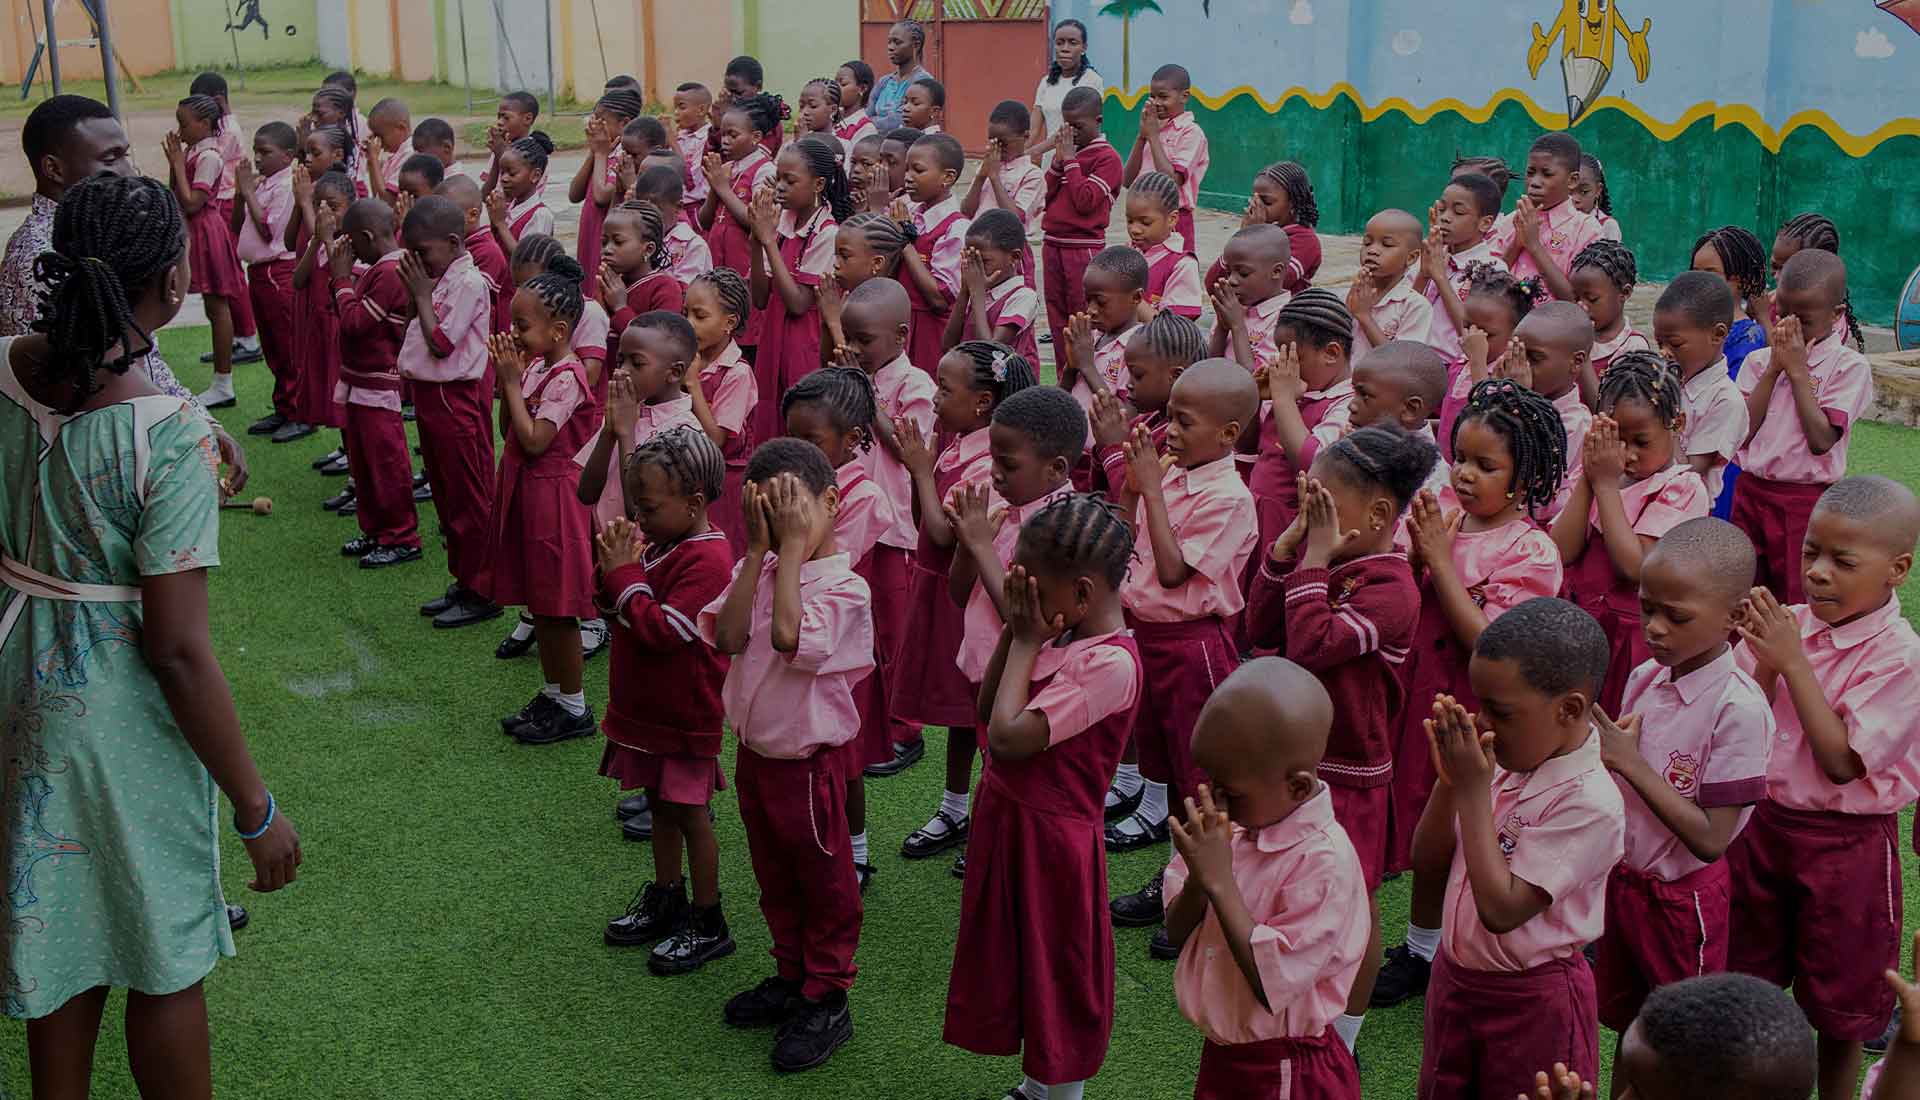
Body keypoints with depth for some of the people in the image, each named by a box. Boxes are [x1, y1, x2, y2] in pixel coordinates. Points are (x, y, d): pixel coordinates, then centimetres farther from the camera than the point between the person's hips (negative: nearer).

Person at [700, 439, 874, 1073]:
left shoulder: (843, 586, -19)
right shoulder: (757, 570, 0)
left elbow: (787, 636, -36)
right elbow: (729, 638, -15)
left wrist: (795, 544, -28)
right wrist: (759, 549, -16)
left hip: (807, 763, -7)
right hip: (754, 753, 7)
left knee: (823, 884, 10)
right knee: (774, 878, 22)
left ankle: (826, 1002, 24)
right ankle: (791, 978, 40)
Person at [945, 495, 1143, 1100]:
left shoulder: (1109, 663, -26)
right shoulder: (1061, 638, 2)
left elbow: (1008, 737, -29)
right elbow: (987, 709, 9)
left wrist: (1026, 643, -18)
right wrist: (1015, 634, -3)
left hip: (1048, 839, -9)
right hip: (1007, 822, 9)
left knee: (1058, 980, 9)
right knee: (1019, 962, 23)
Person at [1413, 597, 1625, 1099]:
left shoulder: (1588, 802, -25)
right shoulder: (1504, 764, -5)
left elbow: (1501, 909, -29)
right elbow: (1427, 863, 1)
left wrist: (1473, 790, -27)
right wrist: (1450, 780, -15)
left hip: (1531, 1002, -7)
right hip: (1455, 979, 7)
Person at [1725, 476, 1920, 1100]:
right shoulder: (1789, 624, -5)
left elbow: (1841, 762, -24)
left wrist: (1792, 664, -25)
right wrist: (1762, 661, -21)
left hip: (1844, 843, -5)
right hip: (1762, 824, 5)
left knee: (1837, 1005, 13)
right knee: (1749, 984, 21)